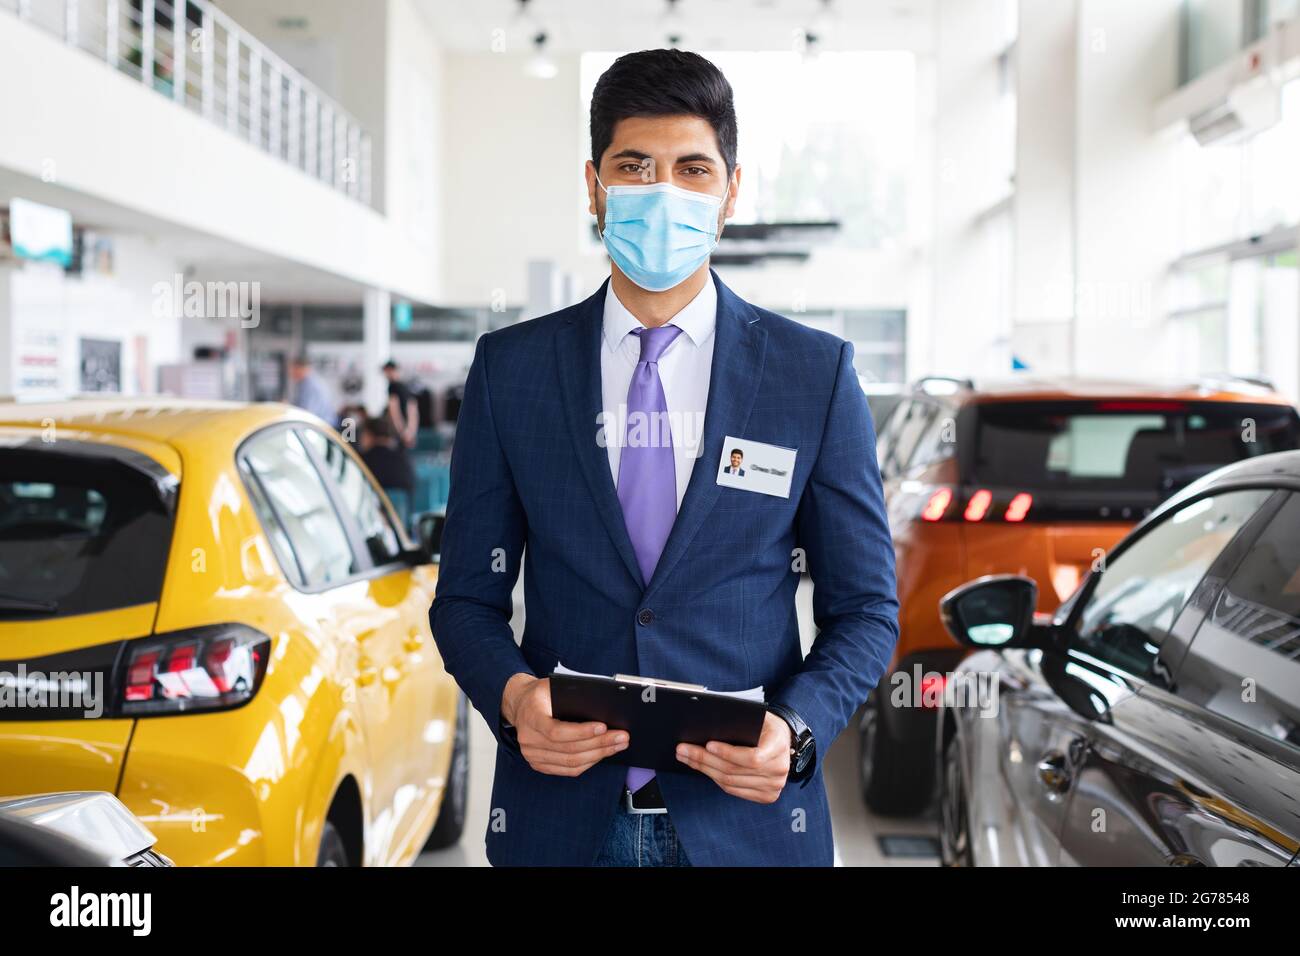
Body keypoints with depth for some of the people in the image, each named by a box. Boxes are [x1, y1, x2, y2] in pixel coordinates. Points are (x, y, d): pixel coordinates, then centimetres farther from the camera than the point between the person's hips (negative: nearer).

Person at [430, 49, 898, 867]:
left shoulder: (815, 374, -2)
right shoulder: (510, 369, 1)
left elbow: (865, 607, 1)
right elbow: (468, 597, 4)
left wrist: (797, 730, -16)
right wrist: (513, 696, -16)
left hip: (745, 818, 0)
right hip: (561, 817, 1)